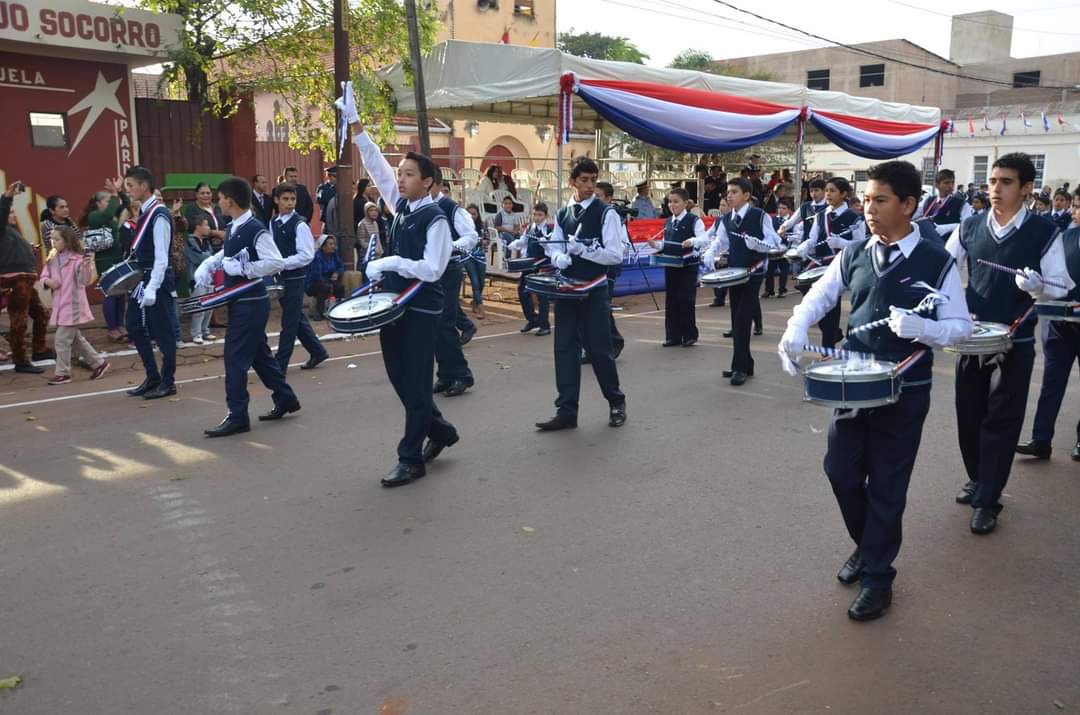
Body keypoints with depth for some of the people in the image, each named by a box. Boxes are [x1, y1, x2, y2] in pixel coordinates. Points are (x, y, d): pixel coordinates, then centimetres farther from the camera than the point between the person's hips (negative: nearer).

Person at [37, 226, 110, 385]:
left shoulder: (77, 259, -13)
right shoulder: (53, 260, 10)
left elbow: (85, 281, -20)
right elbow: (44, 276, 14)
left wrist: (86, 266, -38)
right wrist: (47, 281, -8)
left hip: (73, 306, -8)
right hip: (60, 306, 8)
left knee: (61, 340, -5)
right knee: (76, 339, 15)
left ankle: (62, 373, 6)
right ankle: (98, 363, 25)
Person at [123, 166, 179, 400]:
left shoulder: (159, 214, -16)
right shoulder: (143, 211, 11)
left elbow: (161, 256, -20)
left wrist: (152, 289, -22)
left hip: (157, 280, -9)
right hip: (141, 278, 9)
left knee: (163, 331, 1)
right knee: (136, 328, 13)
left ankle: (168, 382, 12)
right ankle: (152, 378, 24)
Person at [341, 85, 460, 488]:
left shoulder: (436, 219, -13)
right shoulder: (400, 206, 7)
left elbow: (432, 270, -19)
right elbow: (376, 165, 8)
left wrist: (392, 263, -20)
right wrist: (354, 125, 3)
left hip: (421, 310, -8)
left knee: (416, 383, 0)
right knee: (399, 377, 15)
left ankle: (411, 459, 9)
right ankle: (440, 431, 34)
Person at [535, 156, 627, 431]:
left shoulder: (606, 213, -6)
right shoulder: (562, 214, 9)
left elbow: (616, 254, -11)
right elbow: (554, 247, 11)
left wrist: (582, 250, -20)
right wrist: (559, 258, -12)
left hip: (594, 290, -4)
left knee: (599, 349, 2)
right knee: (565, 349, 6)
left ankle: (616, 403, 23)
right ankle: (566, 411, 14)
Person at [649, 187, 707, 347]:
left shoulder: (694, 220, -8)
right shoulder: (668, 222, 12)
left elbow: (705, 240, -18)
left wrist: (693, 241, -37)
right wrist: (656, 245, -2)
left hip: (688, 266, -6)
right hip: (670, 266, 6)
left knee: (686, 300, -3)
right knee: (671, 301, 8)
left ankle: (689, 335, 10)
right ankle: (673, 336, 15)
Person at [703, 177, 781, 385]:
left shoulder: (760, 216, -9)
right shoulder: (726, 220, 9)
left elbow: (774, 244, -10)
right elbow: (719, 242, 14)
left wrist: (755, 244, -27)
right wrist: (710, 254, -7)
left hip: (753, 274, -6)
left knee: (742, 320, -11)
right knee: (736, 321, 9)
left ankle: (741, 367, -5)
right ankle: (745, 364, 19)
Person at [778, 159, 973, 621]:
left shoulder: (937, 261, -10)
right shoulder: (854, 253, 1)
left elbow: (960, 327, -9)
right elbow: (820, 295, 11)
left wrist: (918, 327, -29)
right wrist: (796, 330, -8)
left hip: (905, 392, -4)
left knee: (886, 485, 5)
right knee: (841, 471, 11)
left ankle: (877, 577, 22)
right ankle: (867, 545, 38)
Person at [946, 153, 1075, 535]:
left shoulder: (1044, 232, -7)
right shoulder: (969, 228, 3)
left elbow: (1060, 286, -4)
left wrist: (1037, 286, -25)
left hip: (1015, 343, -3)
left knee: (1001, 422, 2)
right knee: (968, 415, 12)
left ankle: (988, 501, 10)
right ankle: (977, 480, 33)